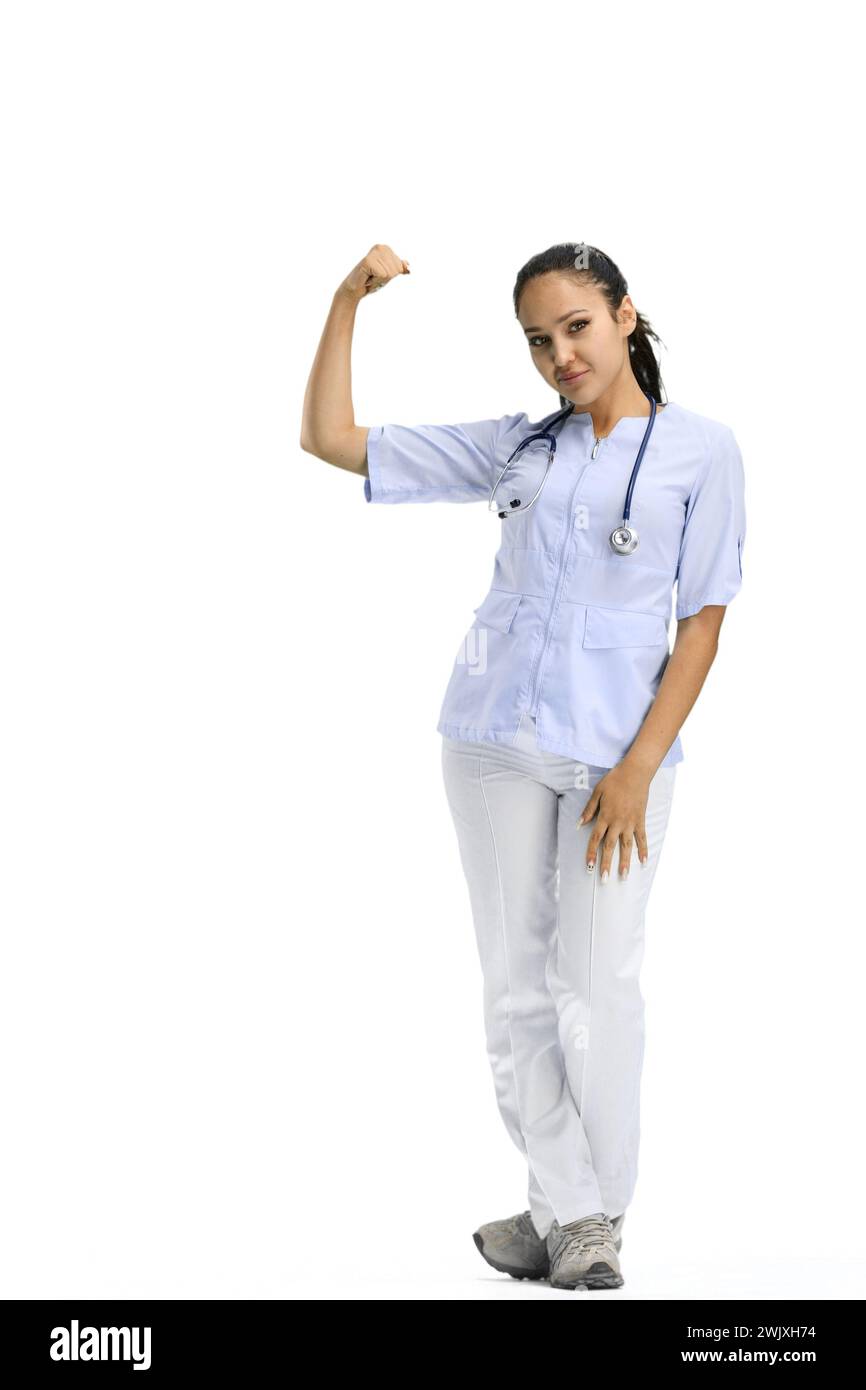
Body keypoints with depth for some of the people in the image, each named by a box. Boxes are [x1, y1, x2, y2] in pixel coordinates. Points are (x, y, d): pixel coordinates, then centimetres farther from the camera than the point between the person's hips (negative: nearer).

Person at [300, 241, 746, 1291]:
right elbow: (329, 438, 12)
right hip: (495, 738, 4)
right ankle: (560, 1212, 14)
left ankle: (595, 1216, 12)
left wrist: (638, 770, -10)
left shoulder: (700, 448, 2)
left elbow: (704, 619, -2)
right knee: (515, 984, 4)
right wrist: (349, 299, 3)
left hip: (617, 748, -3)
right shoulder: (516, 446, 11)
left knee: (598, 986, -5)